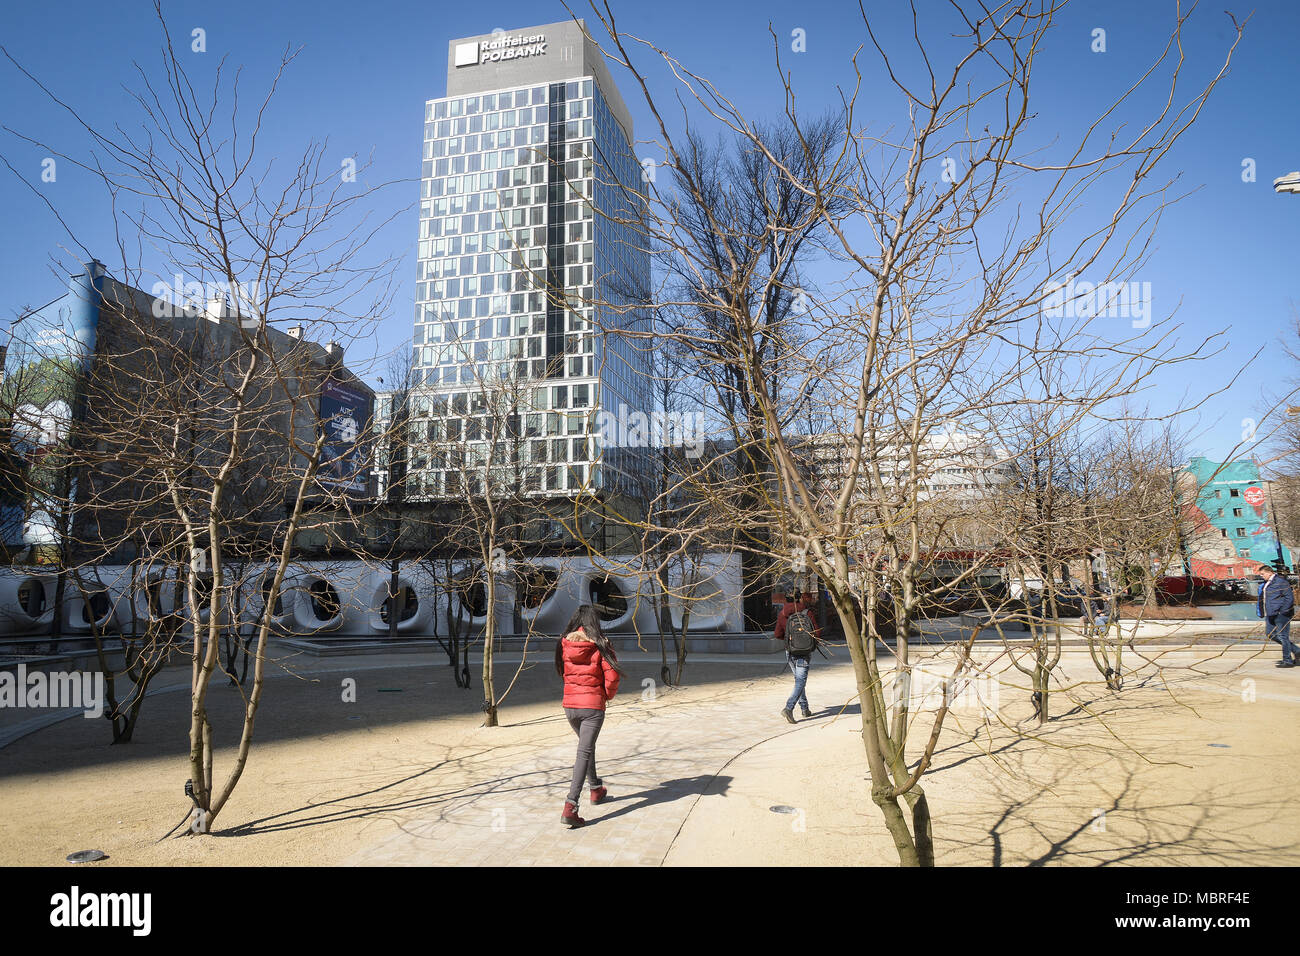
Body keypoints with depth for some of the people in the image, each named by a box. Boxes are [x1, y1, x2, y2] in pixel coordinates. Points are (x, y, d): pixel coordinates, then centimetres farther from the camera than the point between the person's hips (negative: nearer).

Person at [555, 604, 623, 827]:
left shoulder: (564, 644, 1)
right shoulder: (600, 645, -9)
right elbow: (613, 675, -12)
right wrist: (609, 694, 6)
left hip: (570, 704, 4)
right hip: (593, 706, -4)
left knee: (586, 745, 26)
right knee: (584, 753, -4)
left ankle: (596, 789, 42)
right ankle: (570, 807, -14)